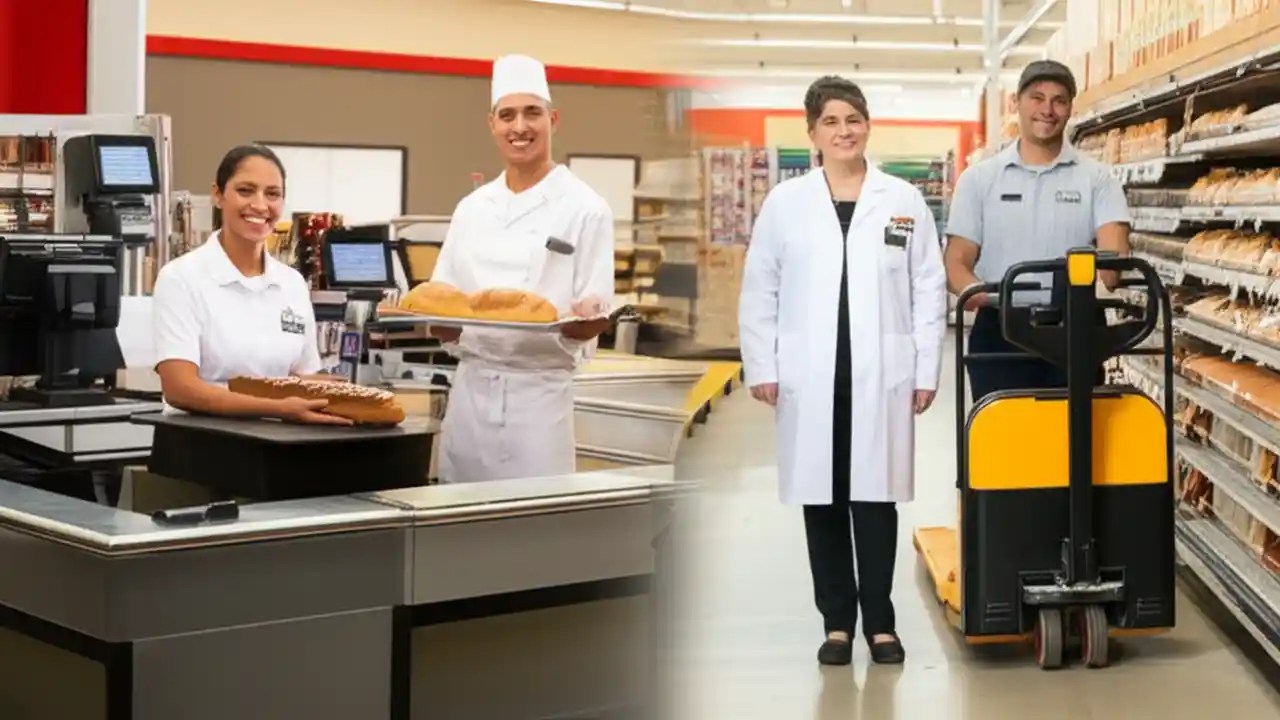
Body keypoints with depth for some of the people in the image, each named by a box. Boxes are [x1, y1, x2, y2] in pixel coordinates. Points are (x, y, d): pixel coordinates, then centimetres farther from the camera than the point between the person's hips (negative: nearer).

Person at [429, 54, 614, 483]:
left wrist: (581, 320, -28)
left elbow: (591, 319, -6)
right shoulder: (472, 208, 11)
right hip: (470, 388, 4)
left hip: (539, 392, -4)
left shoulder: (585, 209, -3)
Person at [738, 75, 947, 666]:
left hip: (881, 376, 0)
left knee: (875, 497, 2)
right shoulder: (784, 202, 5)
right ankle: (836, 621, 15)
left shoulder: (904, 201, 5)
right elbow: (759, 293, 6)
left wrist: (927, 370, 0)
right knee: (822, 498, 5)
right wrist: (761, 368, 0)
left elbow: (929, 290, 5)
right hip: (809, 378, 1)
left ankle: (880, 621, 13)